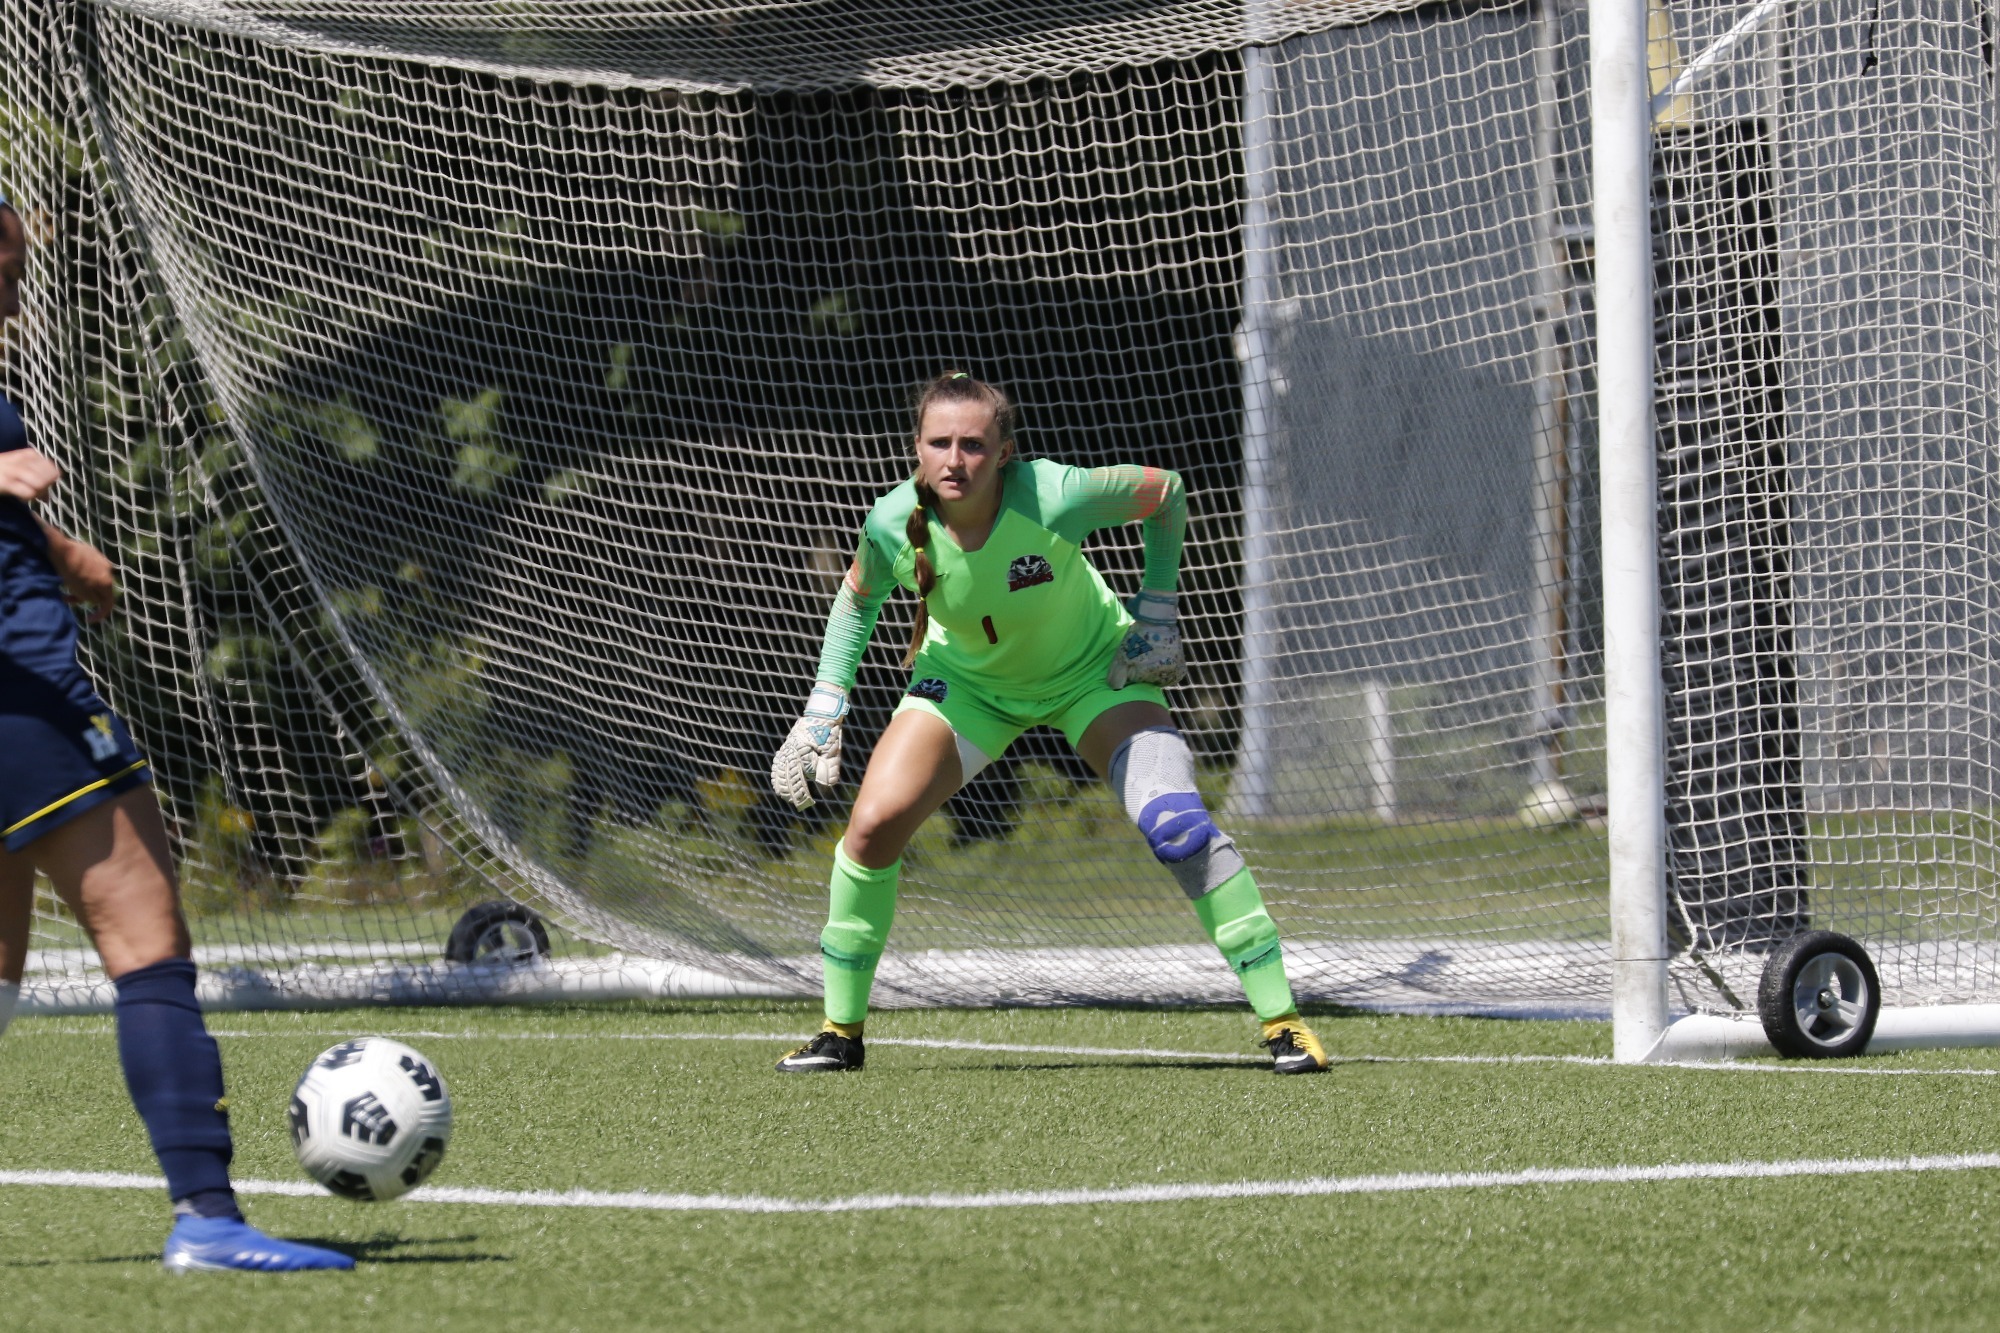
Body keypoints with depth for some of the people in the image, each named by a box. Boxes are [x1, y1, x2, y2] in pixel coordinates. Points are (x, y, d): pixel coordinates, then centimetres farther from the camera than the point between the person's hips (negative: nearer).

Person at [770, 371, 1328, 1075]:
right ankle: (841, 1029, 5)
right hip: (967, 679, 3)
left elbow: (1165, 491, -13)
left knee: (1178, 825, -20)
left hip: (1092, 673, -2)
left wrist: (1156, 605, -12)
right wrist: (825, 707, -7)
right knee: (873, 823, -14)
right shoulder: (894, 523, -26)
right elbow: (859, 597, -1)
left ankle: (1282, 1021, -10)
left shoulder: (1056, 496, -34)